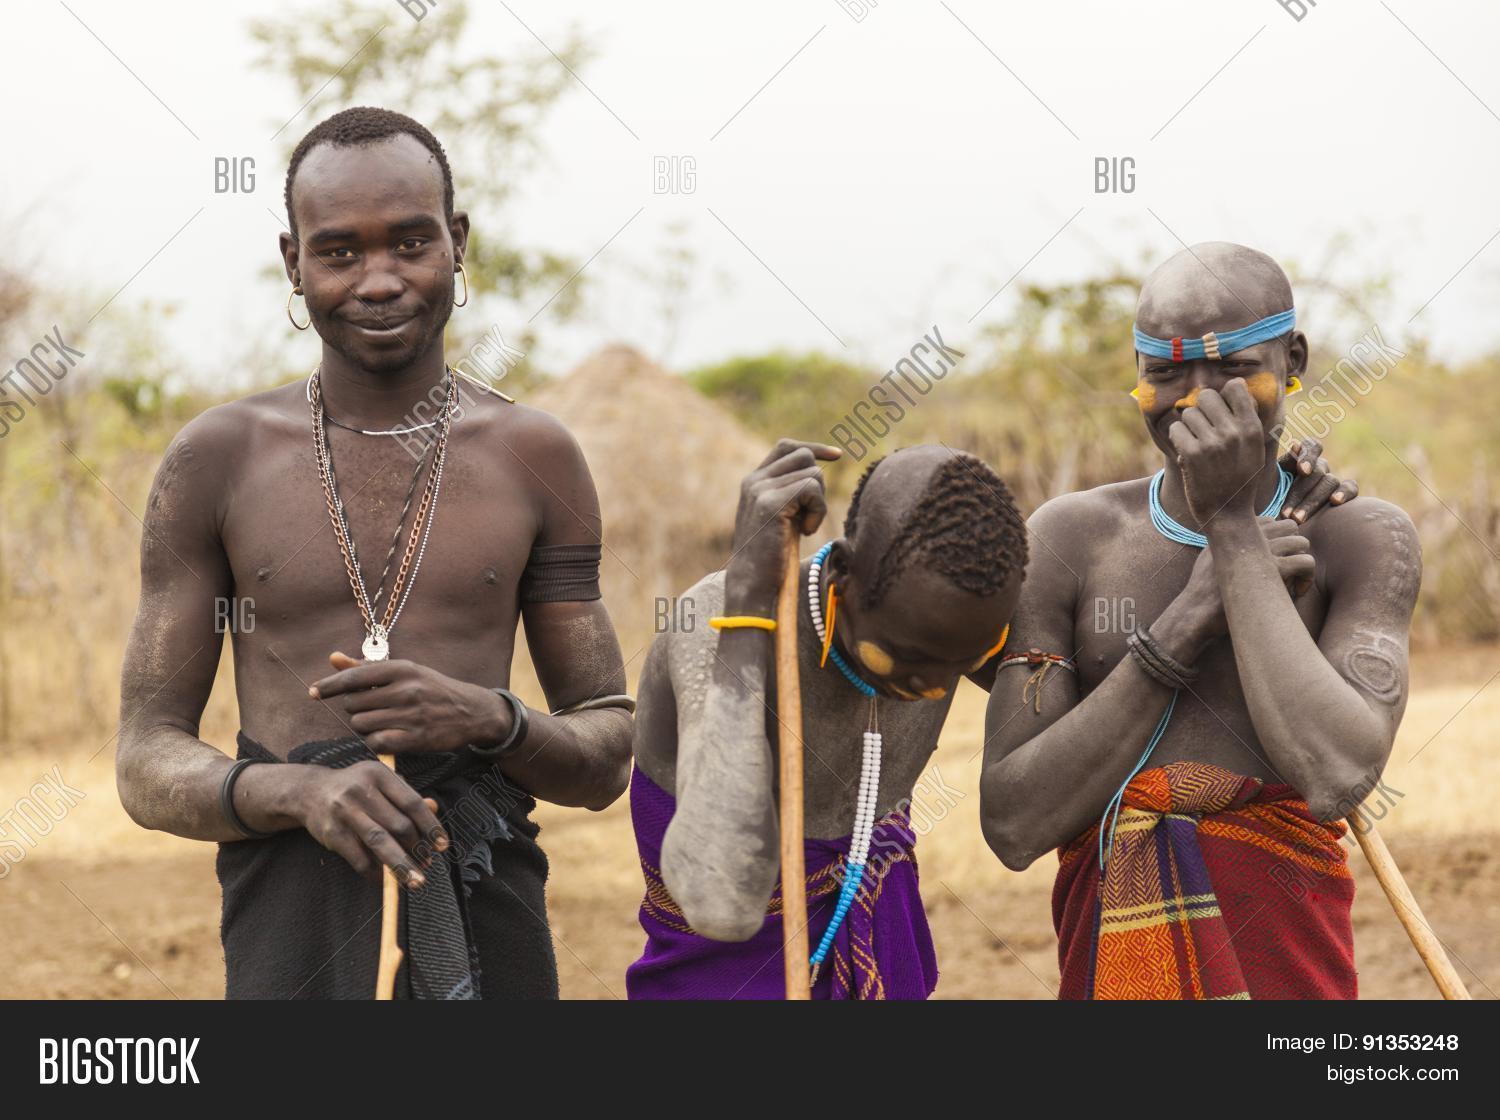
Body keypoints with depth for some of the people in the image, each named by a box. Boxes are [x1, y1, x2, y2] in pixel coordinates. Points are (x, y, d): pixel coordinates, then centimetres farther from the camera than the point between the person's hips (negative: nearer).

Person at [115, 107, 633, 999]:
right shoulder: (219, 460, 5)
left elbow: (604, 761, 10)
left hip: (487, 925, 1)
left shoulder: (536, 457, 7)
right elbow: (150, 766, 3)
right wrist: (304, 793, -18)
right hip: (292, 927, -1)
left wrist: (485, 718, -13)